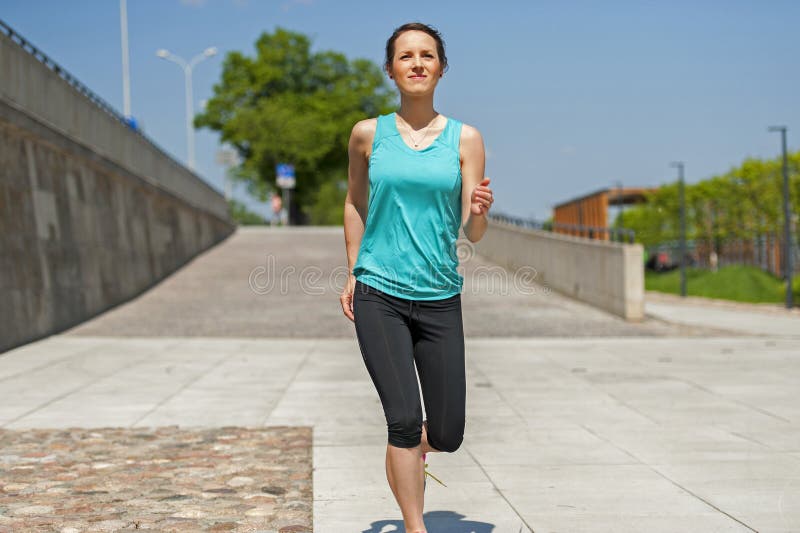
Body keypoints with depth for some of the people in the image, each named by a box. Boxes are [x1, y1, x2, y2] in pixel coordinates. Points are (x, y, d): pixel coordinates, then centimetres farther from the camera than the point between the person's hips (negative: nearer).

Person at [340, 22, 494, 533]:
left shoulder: (465, 139, 2)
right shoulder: (368, 134, 2)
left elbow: (472, 233, 1)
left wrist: (481, 211, -22)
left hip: (440, 298, 1)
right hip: (378, 296, -1)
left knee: (448, 435, 4)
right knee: (404, 418, -12)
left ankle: (411, 449, 40)